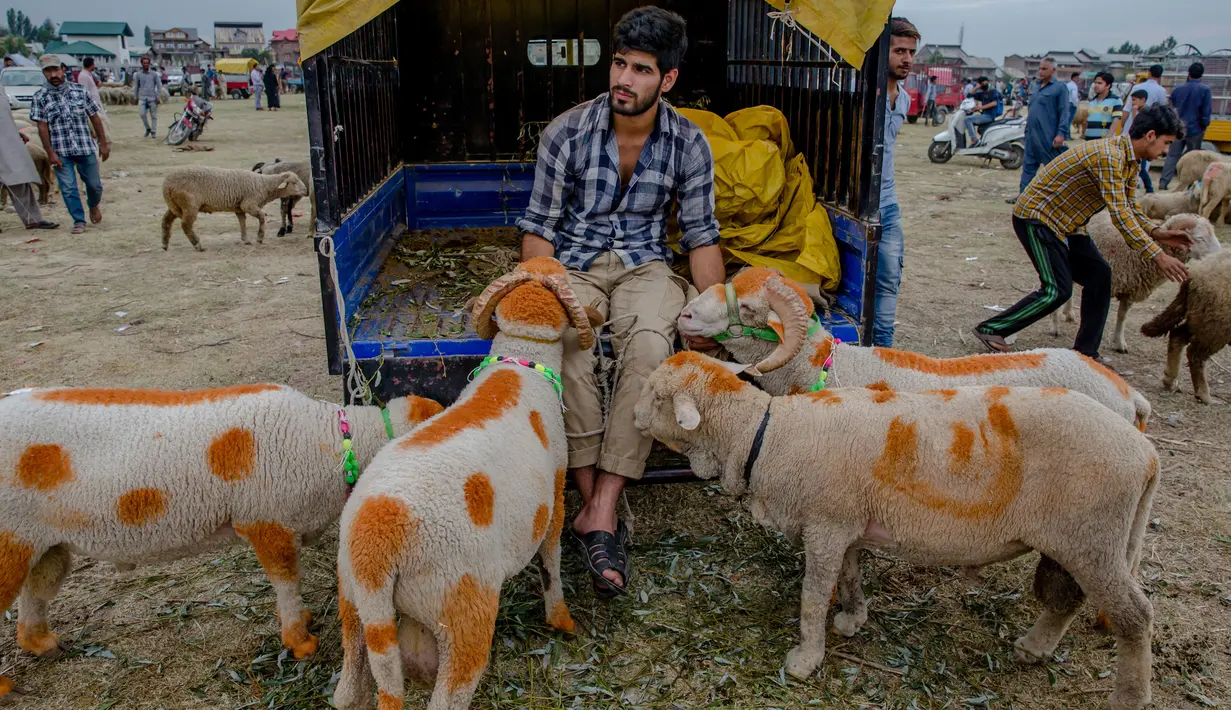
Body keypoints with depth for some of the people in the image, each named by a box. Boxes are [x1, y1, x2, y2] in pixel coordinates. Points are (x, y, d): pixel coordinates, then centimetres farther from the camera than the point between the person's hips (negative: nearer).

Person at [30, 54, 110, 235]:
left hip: (85, 148, 1)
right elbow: (42, 127, -3)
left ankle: (93, 206, 40)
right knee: (68, 188, -2)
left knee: (94, 184, 9)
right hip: (61, 152, -1)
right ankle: (79, 221, 9)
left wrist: (103, 143, 4)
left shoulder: (79, 91, 3)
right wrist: (50, 153, -9)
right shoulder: (40, 98, -1)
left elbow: (94, 117, 7)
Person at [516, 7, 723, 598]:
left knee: (651, 346, -34)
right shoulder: (567, 132, -5)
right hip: (573, 263, 0)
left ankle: (599, 511, -31)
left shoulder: (688, 144, 0)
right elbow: (539, 226, -3)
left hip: (643, 264, 1)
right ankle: (595, 501, -25)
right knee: (566, 344, -35)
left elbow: (701, 234, 3)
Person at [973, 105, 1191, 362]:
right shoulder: (1108, 156, -25)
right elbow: (1119, 215, -29)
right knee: (1057, 290, -13)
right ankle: (990, 329, -2)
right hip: (1036, 217, -10)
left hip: (1065, 224, 10)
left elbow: (1129, 208, 16)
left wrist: (1156, 232, 0)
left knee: (1099, 276, 4)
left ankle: (1085, 351, 11)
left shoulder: (1130, 161, 7)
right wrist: (1157, 255, -27)